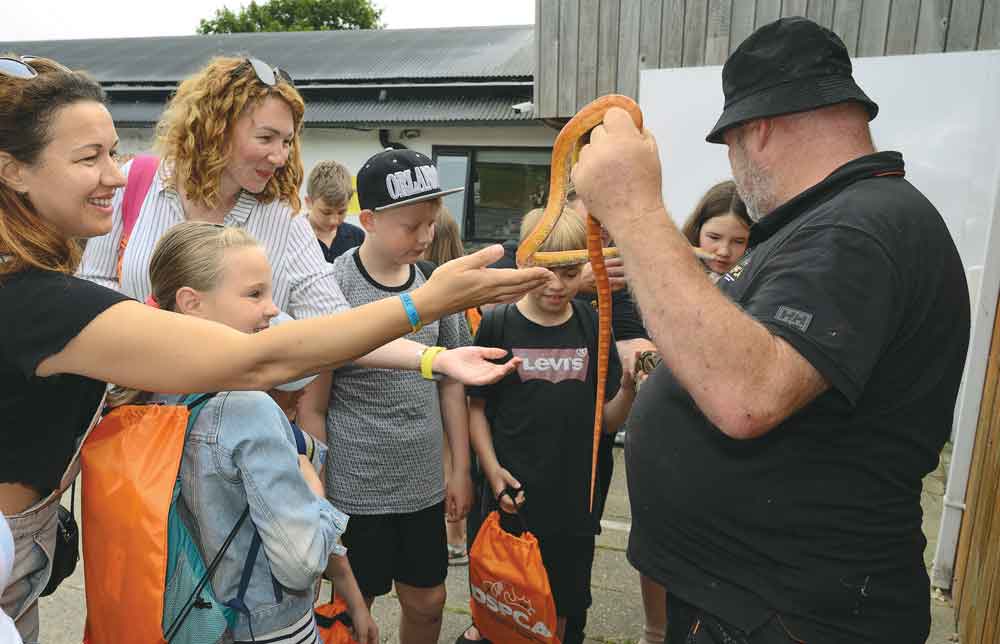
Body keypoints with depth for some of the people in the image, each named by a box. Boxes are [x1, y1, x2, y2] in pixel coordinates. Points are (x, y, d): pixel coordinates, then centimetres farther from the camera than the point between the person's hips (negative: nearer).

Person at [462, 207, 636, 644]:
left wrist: (628, 386, -17)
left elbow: (607, 421, 1)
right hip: (512, 494, -1)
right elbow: (476, 406, -1)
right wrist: (492, 469, -12)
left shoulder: (593, 328, -1)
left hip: (574, 497, 2)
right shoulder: (498, 325, -7)